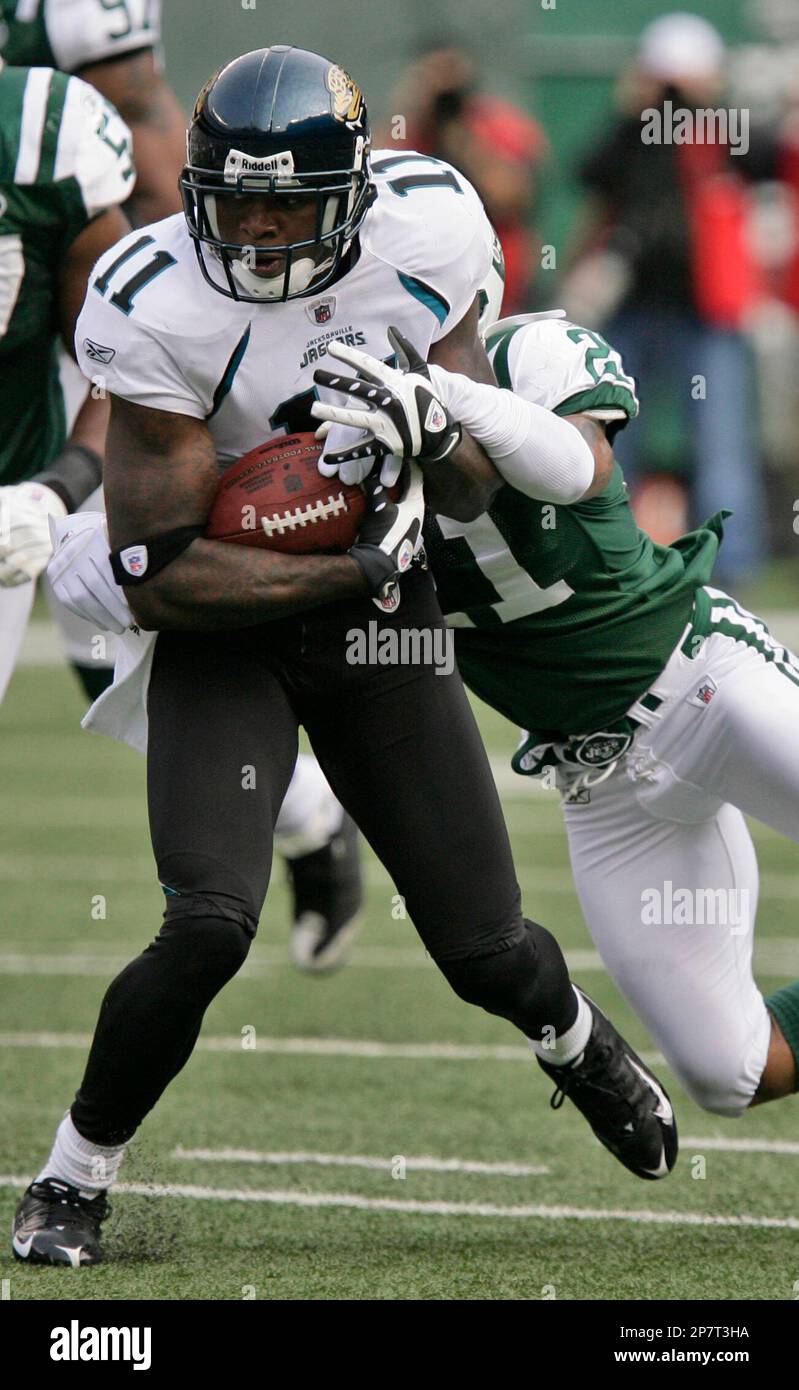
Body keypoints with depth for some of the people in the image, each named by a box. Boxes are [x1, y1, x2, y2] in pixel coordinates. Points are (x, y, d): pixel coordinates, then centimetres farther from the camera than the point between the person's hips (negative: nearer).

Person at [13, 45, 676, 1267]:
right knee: (211, 923, -23)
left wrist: (425, 423, -26)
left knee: (487, 950, 6)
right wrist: (360, 567, -23)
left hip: (384, 618, 3)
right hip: (221, 623, -3)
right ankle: (74, 1177, -1)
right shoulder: (158, 312, -25)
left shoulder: (429, 233, -14)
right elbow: (160, 574, -22)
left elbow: (474, 487, -4)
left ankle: (578, 1041, 44)